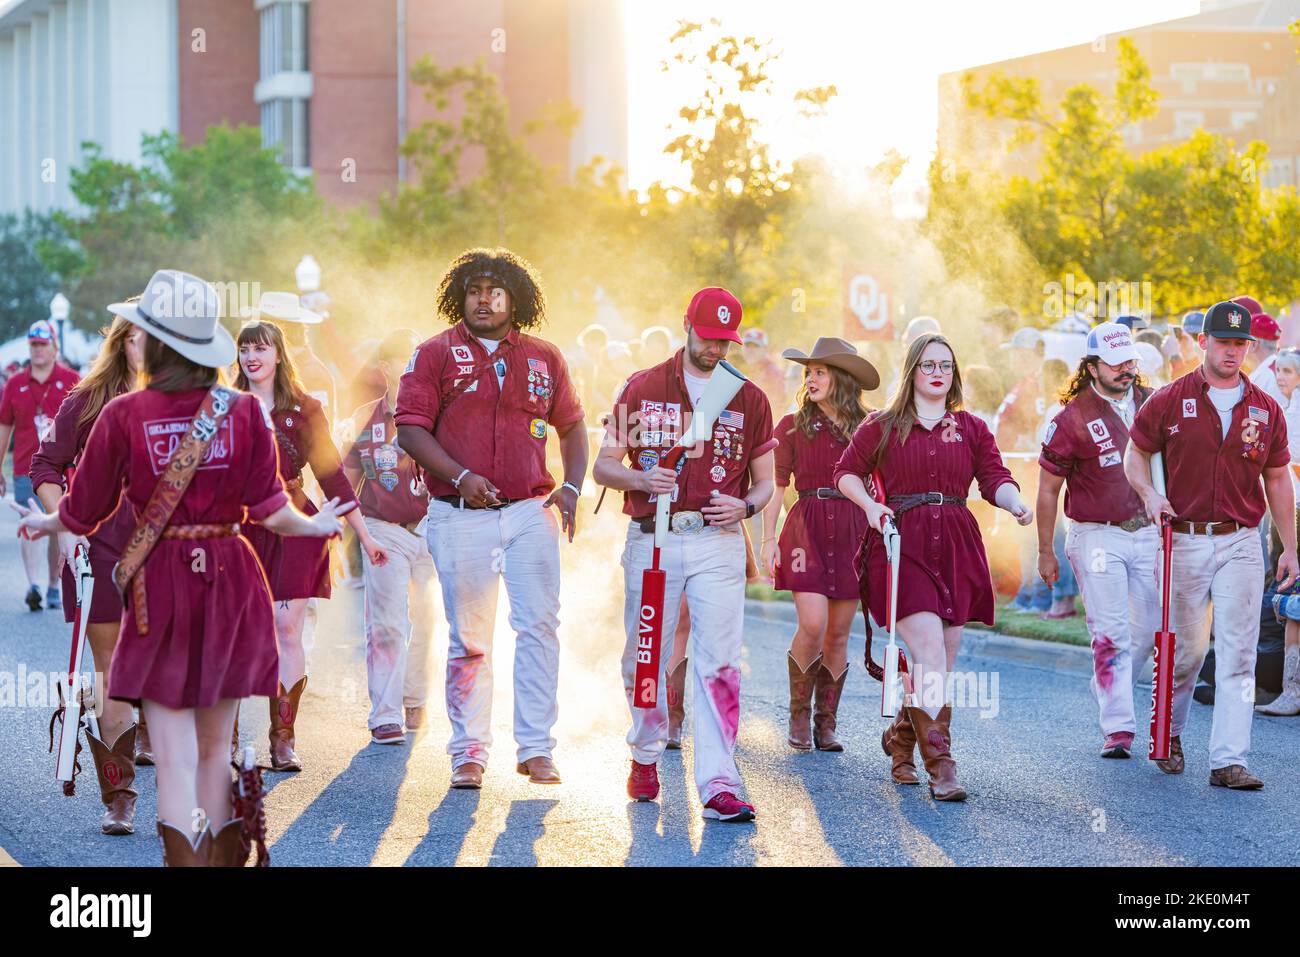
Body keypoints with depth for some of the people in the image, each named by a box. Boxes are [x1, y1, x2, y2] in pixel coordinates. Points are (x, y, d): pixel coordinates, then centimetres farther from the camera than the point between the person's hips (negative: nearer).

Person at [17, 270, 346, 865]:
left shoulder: (123, 415, -8)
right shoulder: (243, 411, -3)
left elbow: (82, 514, 0)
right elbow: (269, 510, -3)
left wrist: (44, 524, 22)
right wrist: (317, 525, 17)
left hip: (160, 586, -2)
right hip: (230, 579, 2)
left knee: (174, 754, 0)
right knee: (217, 747, 13)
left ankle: (183, 859, -8)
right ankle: (220, 857, 17)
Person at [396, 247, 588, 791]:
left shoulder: (544, 359, 11)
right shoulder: (437, 355, 3)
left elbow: (571, 426, 20)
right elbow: (410, 428, -3)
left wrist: (572, 487, 4)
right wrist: (460, 477, -14)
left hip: (530, 512, 2)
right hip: (460, 517, -2)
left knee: (539, 626, -5)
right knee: (468, 637, 3)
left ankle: (535, 747, 0)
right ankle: (469, 752, 10)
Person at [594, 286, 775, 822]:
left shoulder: (750, 399, 10)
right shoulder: (642, 389, 8)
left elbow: (764, 481, 16)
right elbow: (603, 466, 8)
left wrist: (747, 505, -7)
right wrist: (640, 479, -14)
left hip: (718, 542, 0)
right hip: (652, 538, 1)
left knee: (719, 661, -11)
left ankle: (719, 785, -16)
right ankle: (647, 754, 31)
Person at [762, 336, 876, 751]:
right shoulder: (793, 426, 5)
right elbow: (775, 486, 5)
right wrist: (768, 539, -3)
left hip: (852, 531, 2)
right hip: (807, 528, -2)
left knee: (838, 633, 3)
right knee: (812, 625, -15)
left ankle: (825, 724, 12)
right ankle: (799, 714, 4)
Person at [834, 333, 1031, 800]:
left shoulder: (972, 429, 14)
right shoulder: (883, 426, 8)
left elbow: (995, 477, 4)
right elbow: (846, 472, 13)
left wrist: (1015, 503, -18)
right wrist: (869, 505, -6)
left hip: (956, 549, 4)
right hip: (901, 544, -4)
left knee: (942, 662, 7)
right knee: (930, 655, -16)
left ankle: (901, 737, 29)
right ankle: (940, 764, -16)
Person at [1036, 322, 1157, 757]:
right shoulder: (1071, 419, -9)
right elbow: (1048, 490, -2)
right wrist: (1046, 553, 0)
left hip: (1148, 532, 4)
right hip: (1097, 537, -4)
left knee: (1146, 629, 8)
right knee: (1110, 633, -7)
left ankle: (1106, 692, 32)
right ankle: (1117, 728, -4)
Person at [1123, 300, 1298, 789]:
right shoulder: (1170, 401, 0)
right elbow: (1135, 454, 9)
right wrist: (1149, 494, -11)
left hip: (1241, 545, 1)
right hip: (1185, 542, -1)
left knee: (1238, 654, -7)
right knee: (1186, 649, 7)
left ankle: (1228, 760, -7)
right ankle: (1169, 733, 33)